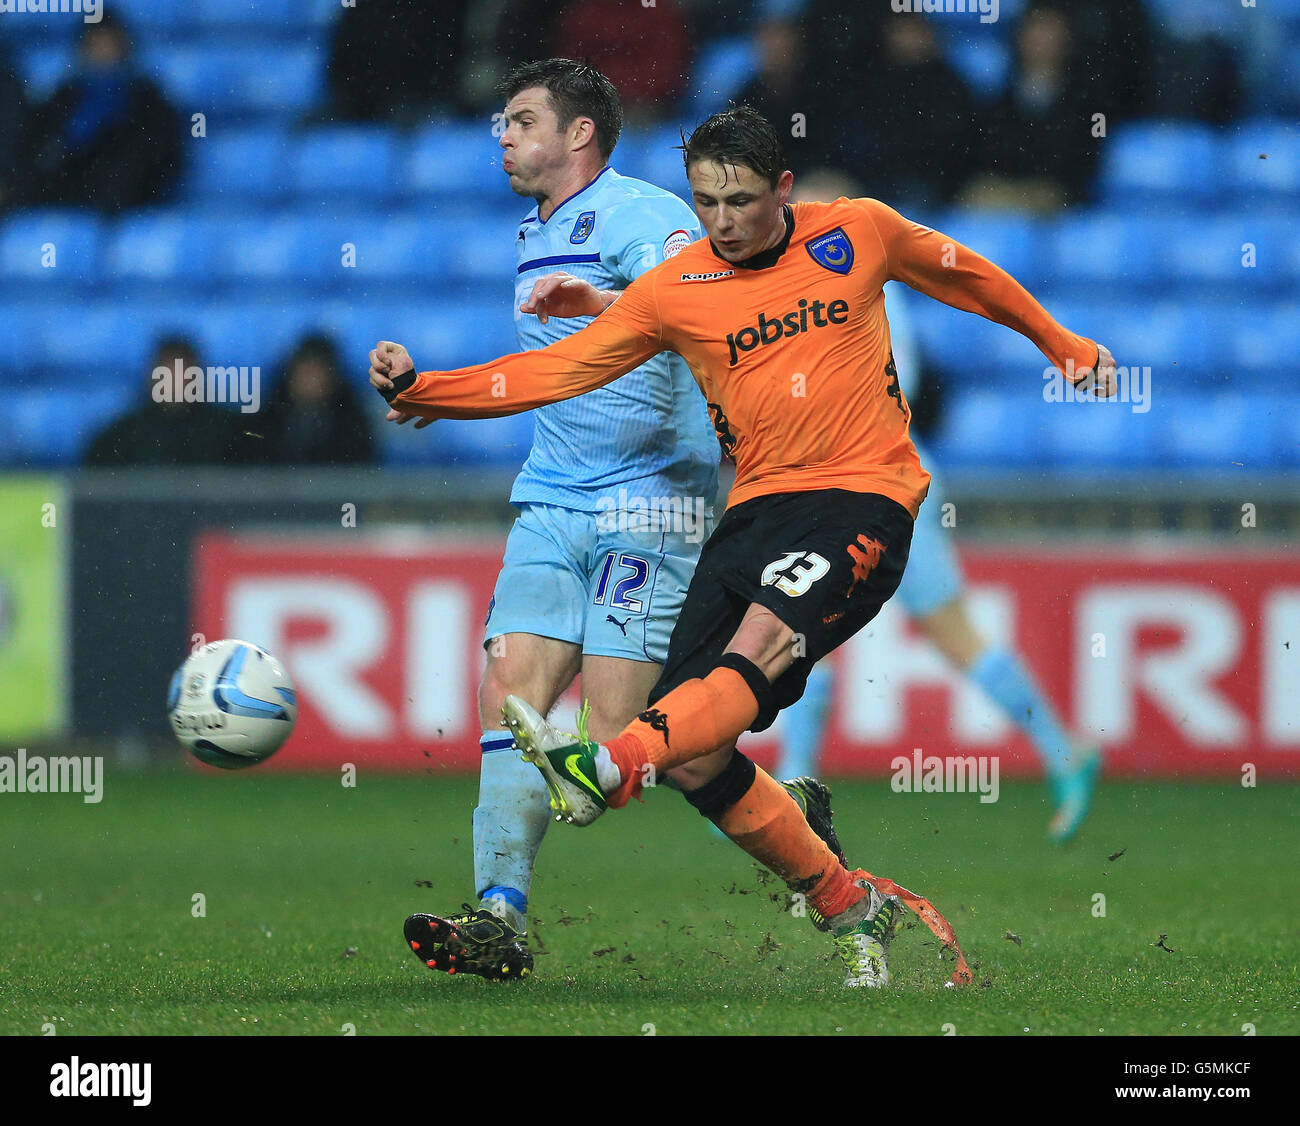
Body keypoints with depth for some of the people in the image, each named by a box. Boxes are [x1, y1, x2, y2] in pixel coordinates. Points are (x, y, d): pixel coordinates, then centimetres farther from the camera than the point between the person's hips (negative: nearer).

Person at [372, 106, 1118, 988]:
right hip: (759, 508, 4)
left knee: (761, 642, -32)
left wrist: (1063, 345, 34)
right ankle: (849, 906, 7)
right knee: (699, 752, -9)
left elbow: (964, 275, 23)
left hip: (865, 496, -4)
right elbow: (557, 372, 2)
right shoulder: (674, 291, 5)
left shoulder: (861, 231, 4)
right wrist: (418, 389, -10)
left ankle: (606, 772, -54)